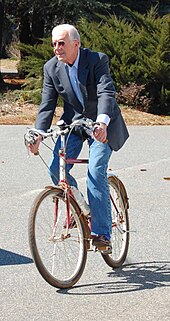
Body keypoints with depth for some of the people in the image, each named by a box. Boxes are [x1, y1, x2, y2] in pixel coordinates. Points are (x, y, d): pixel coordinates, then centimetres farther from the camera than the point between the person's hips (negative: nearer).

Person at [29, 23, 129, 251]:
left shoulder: (98, 60, -19)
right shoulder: (51, 67, -7)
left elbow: (107, 93, -32)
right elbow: (47, 105, -6)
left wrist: (102, 122, -50)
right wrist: (38, 134, -20)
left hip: (102, 124, -4)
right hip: (72, 122, 4)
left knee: (96, 172, -19)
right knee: (56, 169, -14)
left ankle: (101, 232, -15)